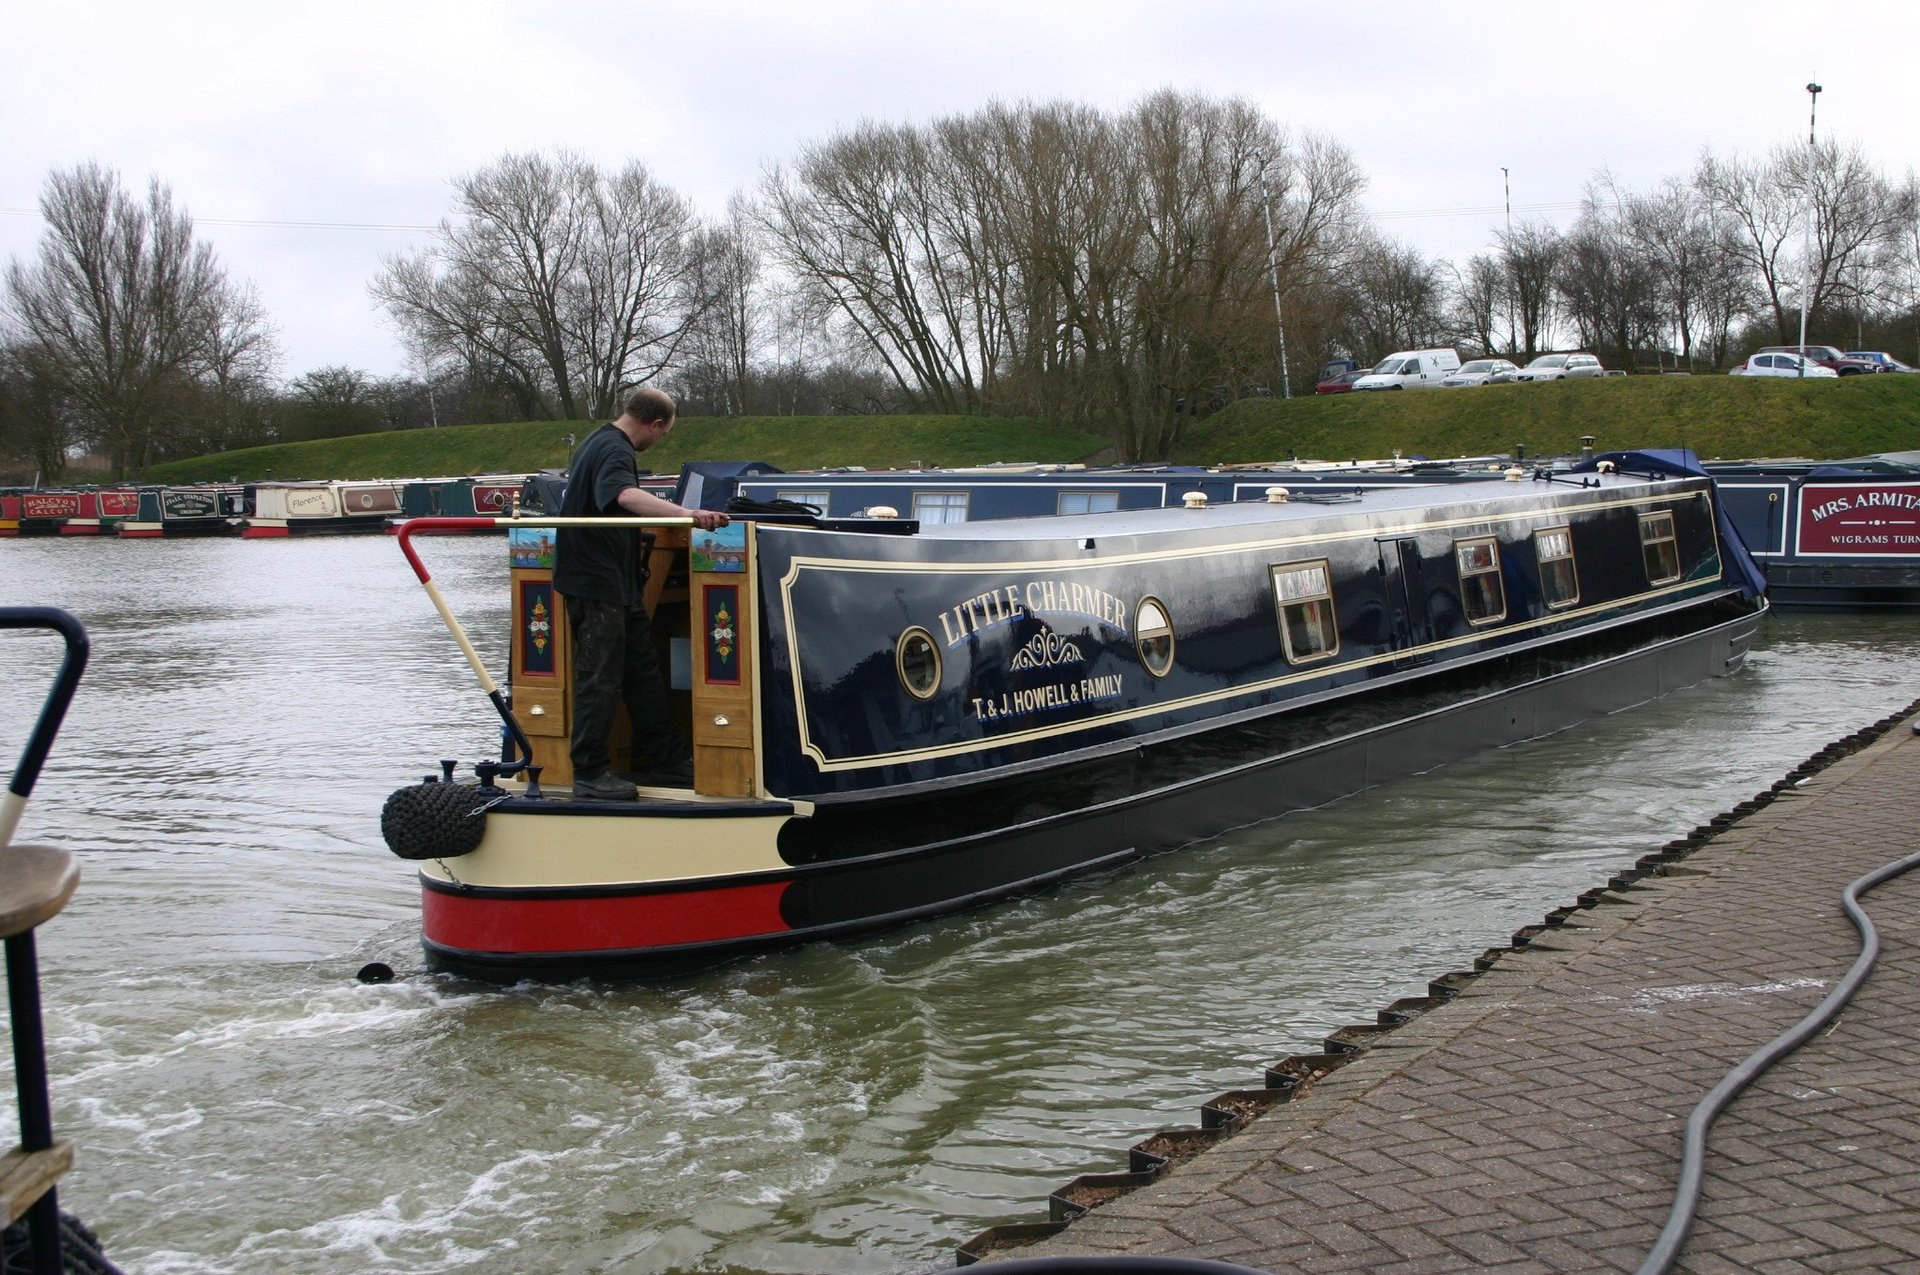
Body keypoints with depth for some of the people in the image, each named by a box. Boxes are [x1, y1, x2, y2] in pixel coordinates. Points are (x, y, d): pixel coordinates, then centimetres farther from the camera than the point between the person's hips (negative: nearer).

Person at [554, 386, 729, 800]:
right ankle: (589, 772, 0)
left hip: (617, 583, 11)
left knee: (643, 672, 13)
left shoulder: (600, 442, 16)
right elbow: (626, 494, -41)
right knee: (601, 679, -6)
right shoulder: (615, 451, -18)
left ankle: (668, 759, 19)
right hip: (597, 583, -11)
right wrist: (686, 514, -55)